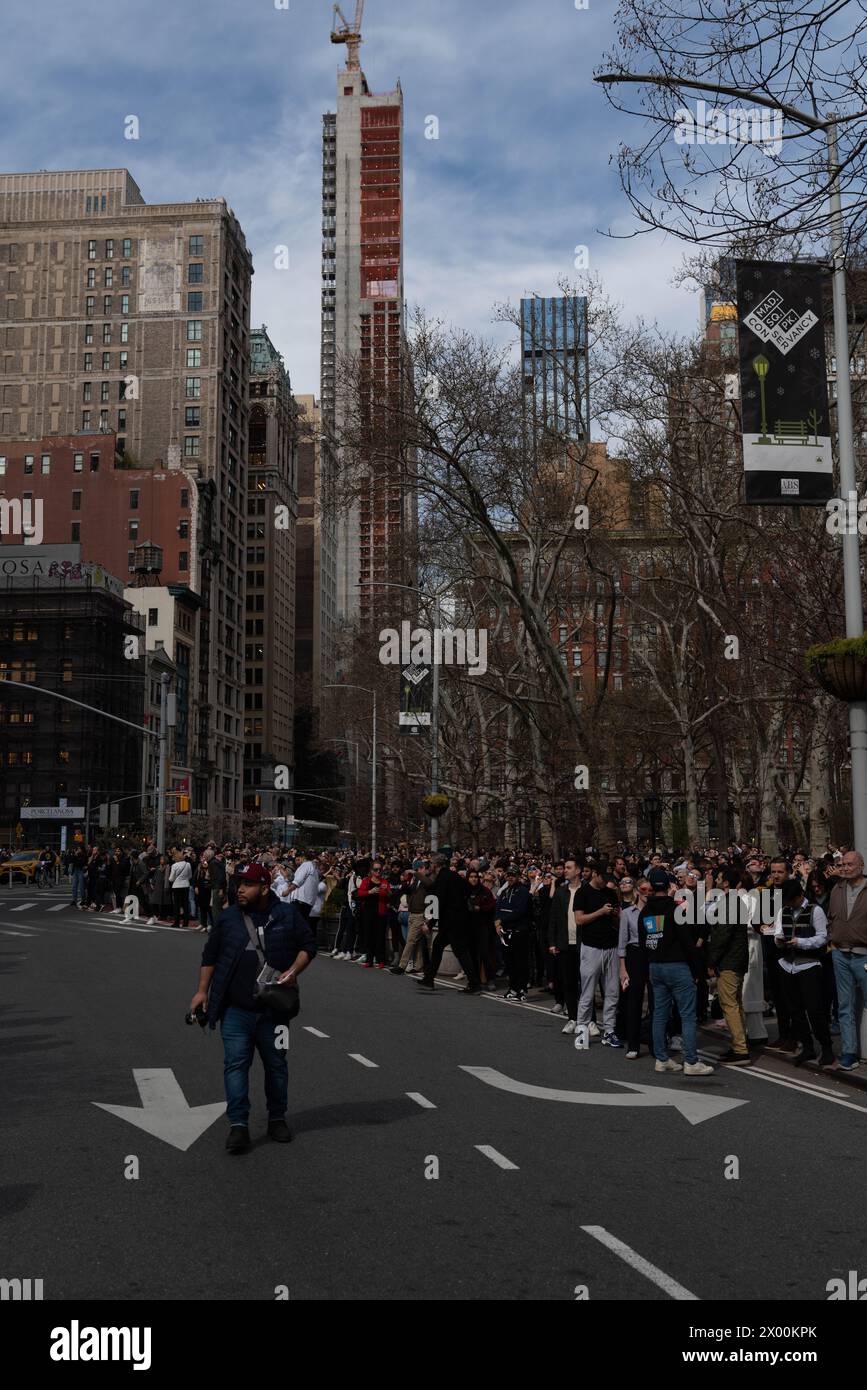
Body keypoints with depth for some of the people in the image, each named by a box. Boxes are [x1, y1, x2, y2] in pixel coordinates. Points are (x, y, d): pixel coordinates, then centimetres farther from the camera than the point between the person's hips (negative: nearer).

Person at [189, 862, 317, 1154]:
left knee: (276, 1064, 11)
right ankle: (238, 1125, -3)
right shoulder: (228, 918, 3)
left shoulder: (288, 914, -1)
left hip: (273, 1009, 0)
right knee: (236, 1064, -6)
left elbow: (308, 945, 3)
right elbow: (210, 955, 11)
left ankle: (277, 1118, 27)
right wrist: (202, 991, 7)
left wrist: (294, 971, -13)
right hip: (235, 1009, 0)